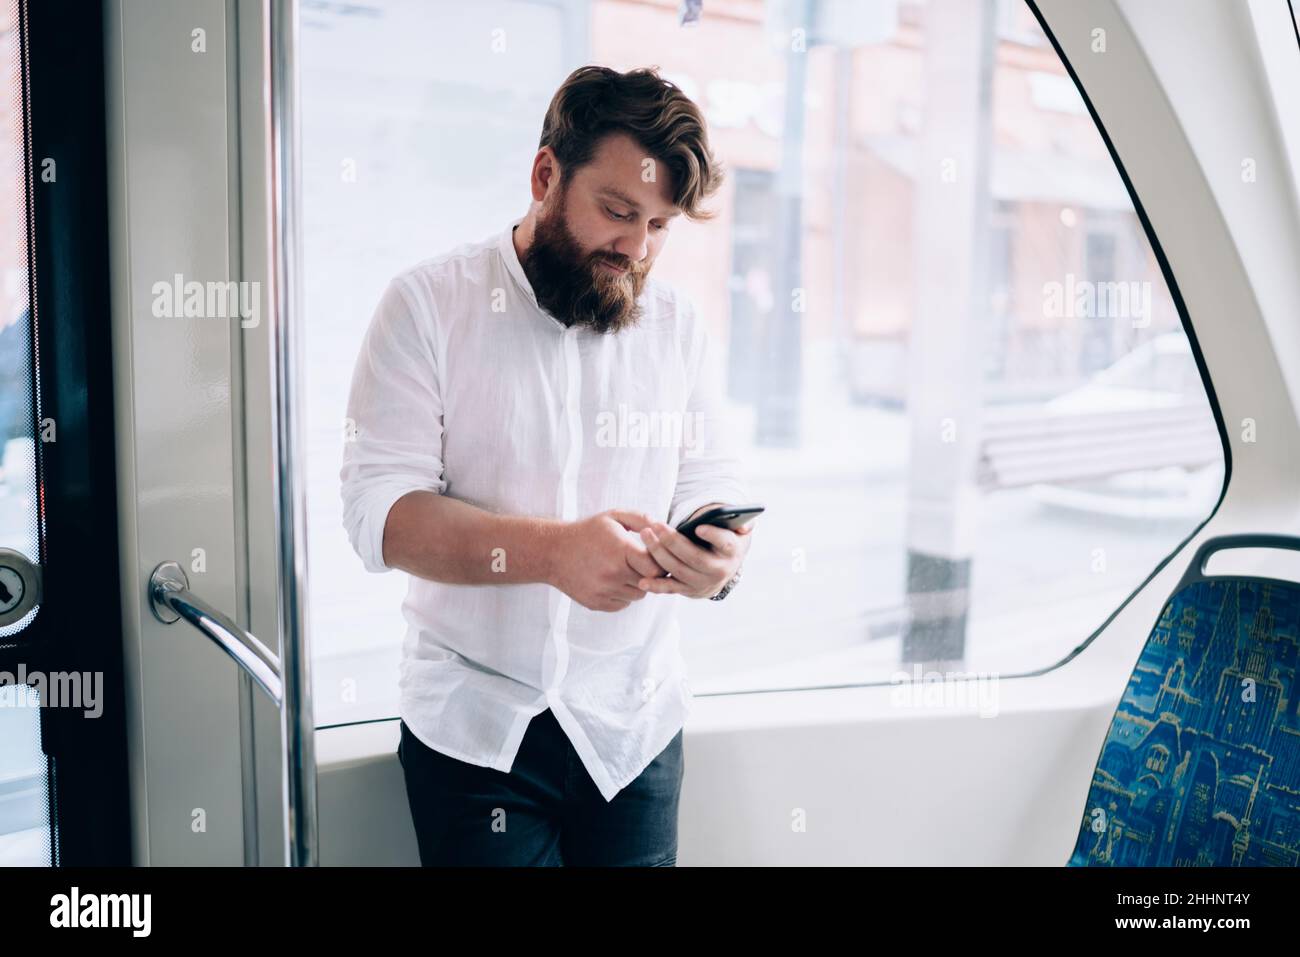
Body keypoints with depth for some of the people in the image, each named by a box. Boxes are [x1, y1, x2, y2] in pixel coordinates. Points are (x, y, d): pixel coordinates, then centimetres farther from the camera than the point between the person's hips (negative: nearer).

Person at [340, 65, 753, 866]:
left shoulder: (681, 325, 3)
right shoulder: (428, 304, -8)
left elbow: (711, 489, 3)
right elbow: (379, 509, -15)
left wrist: (719, 558, -21)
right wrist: (552, 550, -30)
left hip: (634, 721, 3)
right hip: (475, 724, -3)